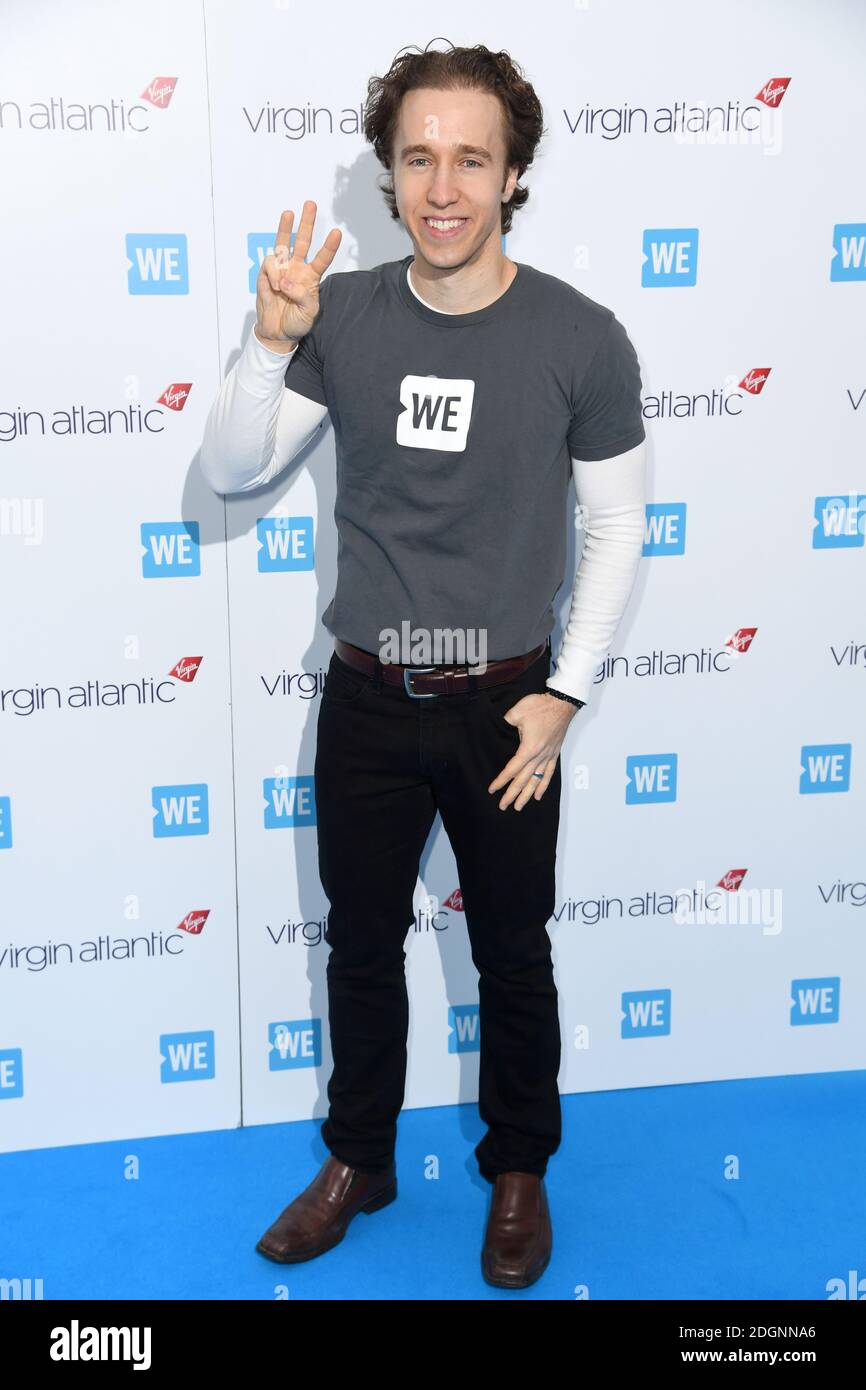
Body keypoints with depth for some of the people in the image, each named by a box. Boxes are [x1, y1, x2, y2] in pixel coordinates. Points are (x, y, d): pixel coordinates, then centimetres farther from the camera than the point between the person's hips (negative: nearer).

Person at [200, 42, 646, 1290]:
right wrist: (270, 343, -21)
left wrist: (564, 693, -8)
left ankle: (520, 1171, 38)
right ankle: (358, 1161, 39)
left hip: (504, 703, -2)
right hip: (366, 698, 2)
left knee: (512, 955, 14)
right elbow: (232, 473, -5)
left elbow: (617, 524, -4)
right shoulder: (342, 314, -6)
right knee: (362, 945, 17)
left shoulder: (581, 336, -12)